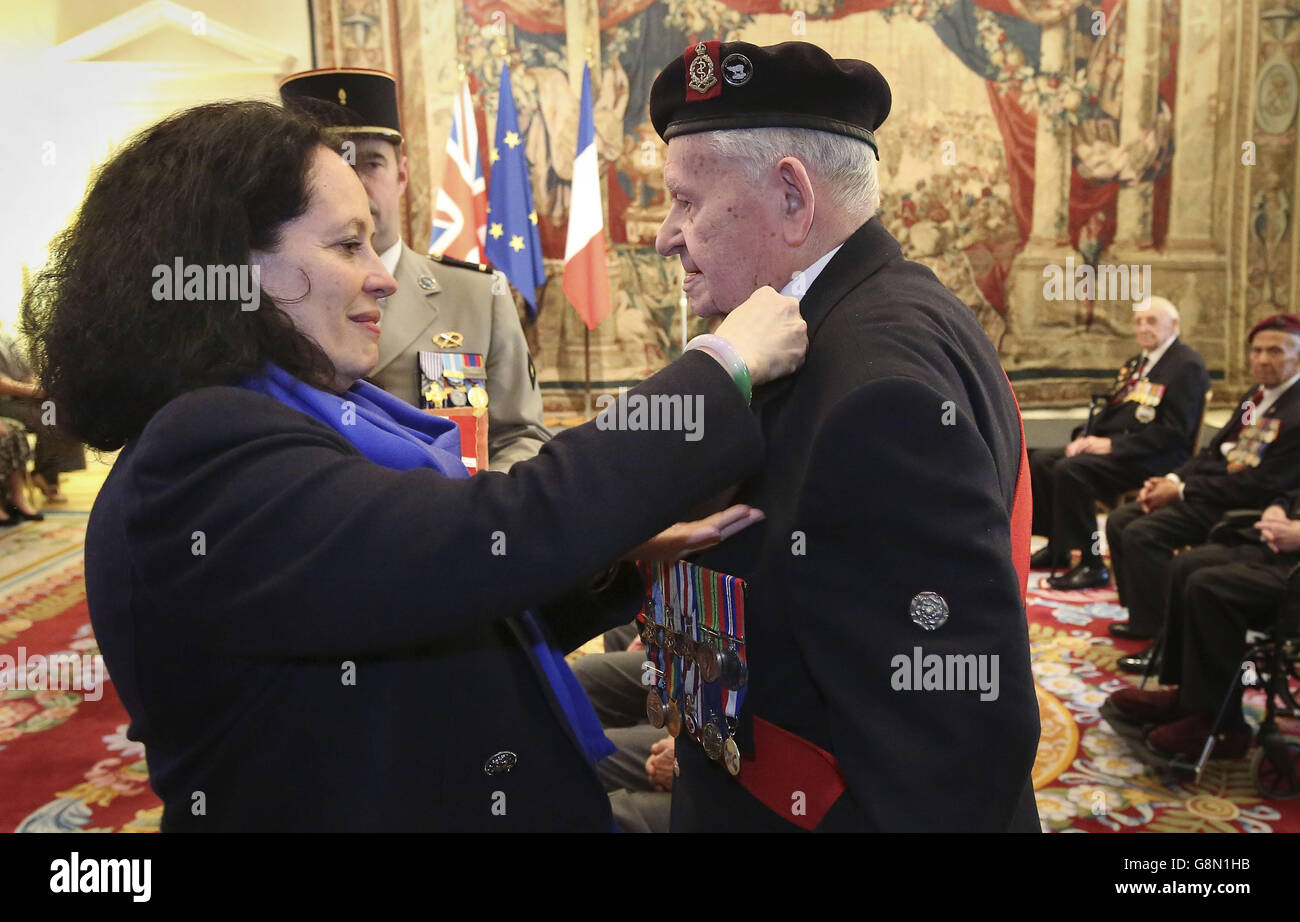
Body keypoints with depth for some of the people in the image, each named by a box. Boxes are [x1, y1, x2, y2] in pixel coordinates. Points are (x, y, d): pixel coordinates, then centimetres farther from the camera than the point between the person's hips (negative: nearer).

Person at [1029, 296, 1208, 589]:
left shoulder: (1187, 365, -8)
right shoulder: (1135, 364, 21)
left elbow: (1175, 431, -17)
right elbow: (1109, 410, 24)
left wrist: (1113, 444, -20)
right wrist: (1085, 436, 2)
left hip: (1158, 457, -9)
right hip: (1111, 447, 9)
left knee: (1071, 469, -28)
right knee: (1040, 460, -2)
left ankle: (1091, 564, -20)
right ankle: (1057, 547, 7)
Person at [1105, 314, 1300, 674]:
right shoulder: (1255, 397, 12)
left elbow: (1259, 484, -22)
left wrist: (1182, 491, -17)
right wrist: (1172, 479, -2)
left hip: (1243, 506, -10)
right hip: (1209, 485, 10)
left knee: (1142, 534, -25)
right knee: (1120, 520, 3)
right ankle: (1143, 617, 15)